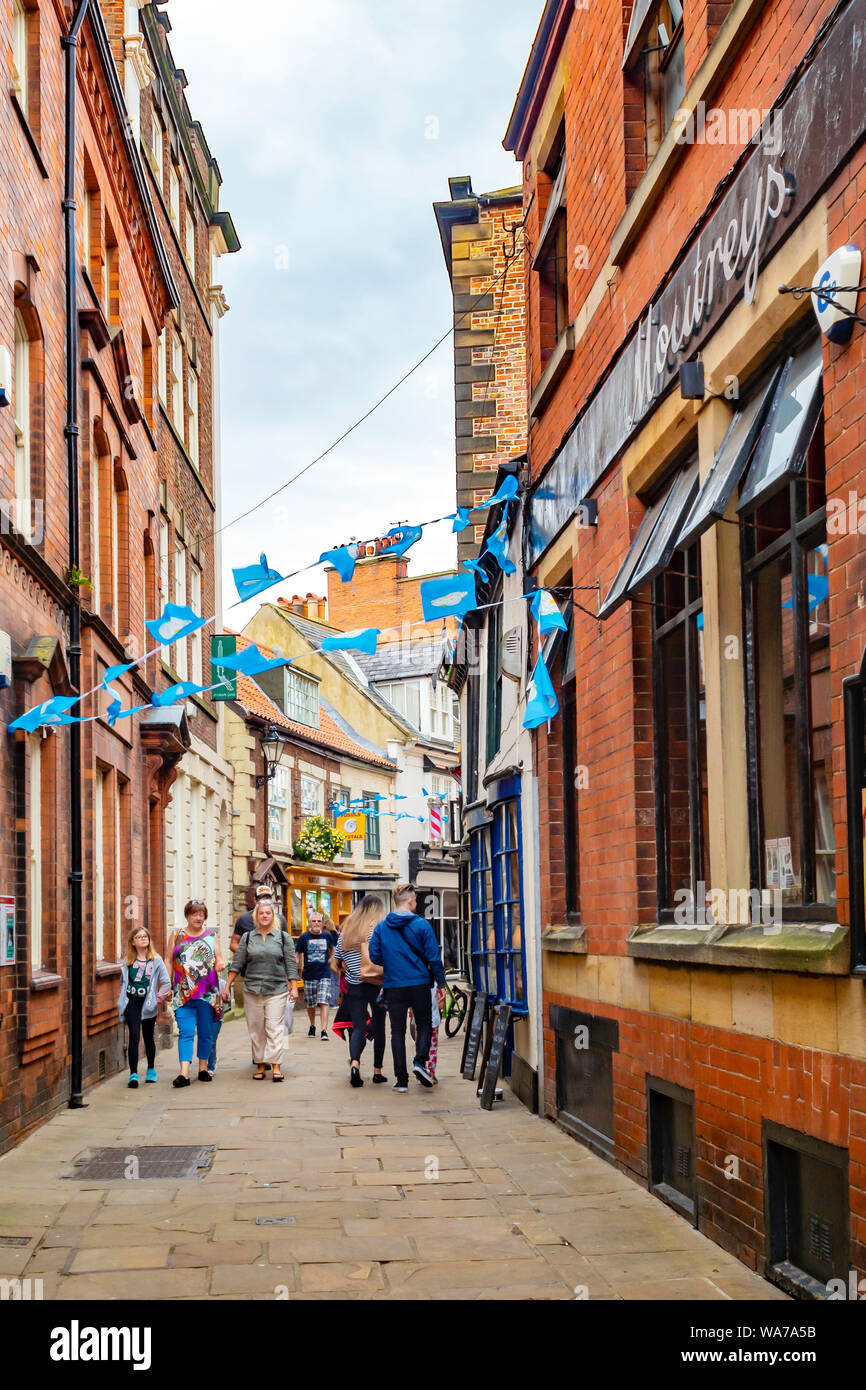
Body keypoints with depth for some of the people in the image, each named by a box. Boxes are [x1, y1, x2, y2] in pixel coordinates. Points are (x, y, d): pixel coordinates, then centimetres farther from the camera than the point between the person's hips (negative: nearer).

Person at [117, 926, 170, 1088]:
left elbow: (166, 982, 3)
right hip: (132, 1003, 0)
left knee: (148, 1037, 13)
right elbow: (123, 982, 14)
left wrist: (158, 999, -3)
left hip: (148, 1003, 0)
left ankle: (151, 1069, 32)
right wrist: (122, 999, 5)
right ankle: (133, 1074, -15)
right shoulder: (128, 961, 6)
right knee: (134, 1036, -12)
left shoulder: (156, 960, 2)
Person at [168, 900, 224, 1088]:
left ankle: (203, 1067, 23)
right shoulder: (177, 935, 8)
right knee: (185, 1032, -10)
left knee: (206, 1032, 9)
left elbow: (219, 958, 9)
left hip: (207, 993, 1)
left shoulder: (211, 935, 9)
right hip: (183, 993, -1)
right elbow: (169, 961, 9)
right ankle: (184, 1073, -17)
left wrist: (220, 964, -14)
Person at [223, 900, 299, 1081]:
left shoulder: (283, 937, 6)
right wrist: (227, 986, 3)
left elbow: (291, 964, 4)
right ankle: (260, 1066, 11)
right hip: (252, 990, 2)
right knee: (256, 1030, 4)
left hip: (277, 991, -2)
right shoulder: (247, 937, 9)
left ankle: (276, 1067, -9)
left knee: (275, 1029, -7)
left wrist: (294, 988, -2)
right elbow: (236, 964, 8)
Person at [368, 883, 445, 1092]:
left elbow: (374, 957, 2)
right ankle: (420, 1060, -10)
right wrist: (440, 983, 2)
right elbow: (433, 957, -7)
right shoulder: (421, 925, -7)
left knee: (397, 1031, 7)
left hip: (393, 986, 2)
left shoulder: (381, 927, 1)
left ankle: (401, 1079, 4)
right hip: (420, 983, -2)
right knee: (424, 1025, 14)